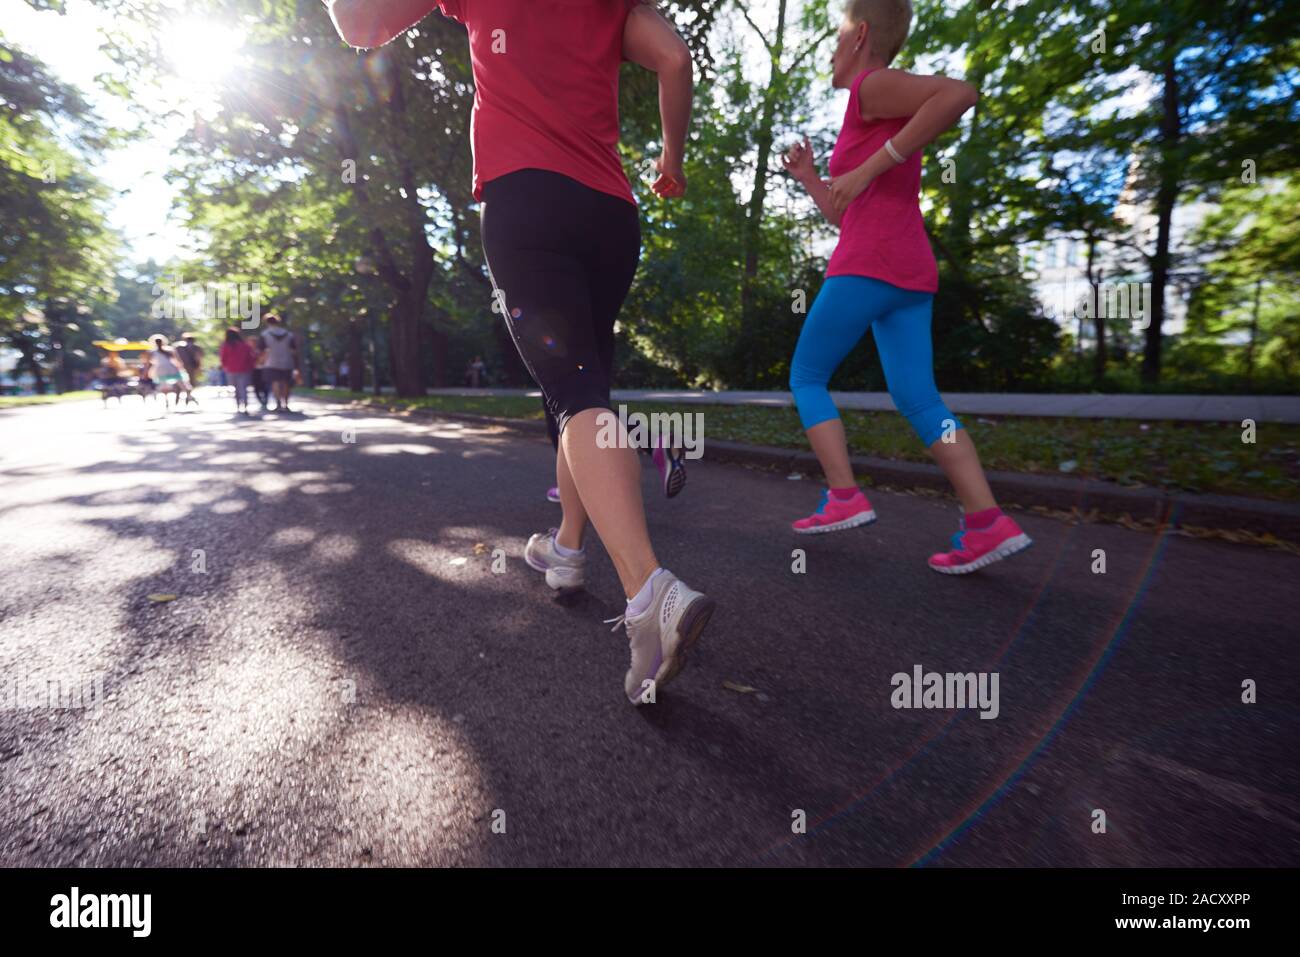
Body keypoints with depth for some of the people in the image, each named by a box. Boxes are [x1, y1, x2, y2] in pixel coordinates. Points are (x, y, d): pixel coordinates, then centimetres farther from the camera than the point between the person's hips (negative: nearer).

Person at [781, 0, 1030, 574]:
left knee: (806, 377, 3)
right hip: (913, 275, 8)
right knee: (917, 400, -1)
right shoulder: (893, 125, 30)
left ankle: (844, 496, -5)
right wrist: (808, 177, 30)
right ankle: (988, 522, -12)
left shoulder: (872, 86, 3)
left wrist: (868, 167, -16)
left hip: (868, 268, -8)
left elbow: (961, 92, -16)